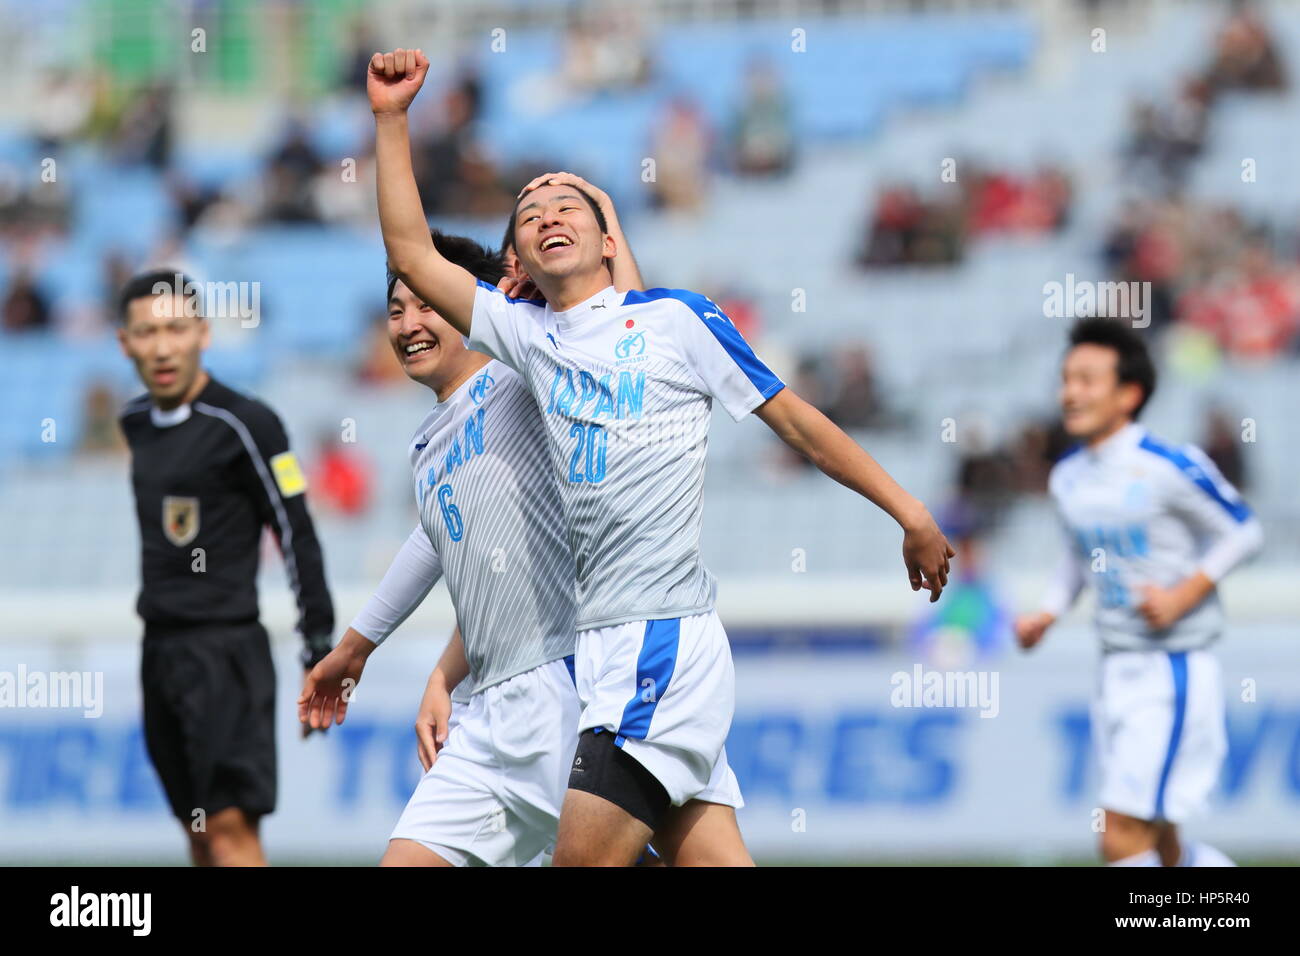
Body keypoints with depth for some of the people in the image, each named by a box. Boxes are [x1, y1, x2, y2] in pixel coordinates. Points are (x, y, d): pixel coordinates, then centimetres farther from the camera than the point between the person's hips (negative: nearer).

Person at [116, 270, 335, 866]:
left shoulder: (244, 425, -10)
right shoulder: (136, 422, 12)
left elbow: (297, 538, -9)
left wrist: (321, 657, -10)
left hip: (226, 652, -7)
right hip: (161, 649, 7)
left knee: (229, 826, -16)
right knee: (199, 835, 6)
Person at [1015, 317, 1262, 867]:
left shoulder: (1171, 468, -14)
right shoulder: (1067, 477, 7)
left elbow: (1243, 534, -6)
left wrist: (1182, 598, -16)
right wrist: (1048, 614, 8)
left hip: (1174, 673, -7)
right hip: (1116, 671, 7)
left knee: (1123, 838, -14)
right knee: (1157, 844, 12)